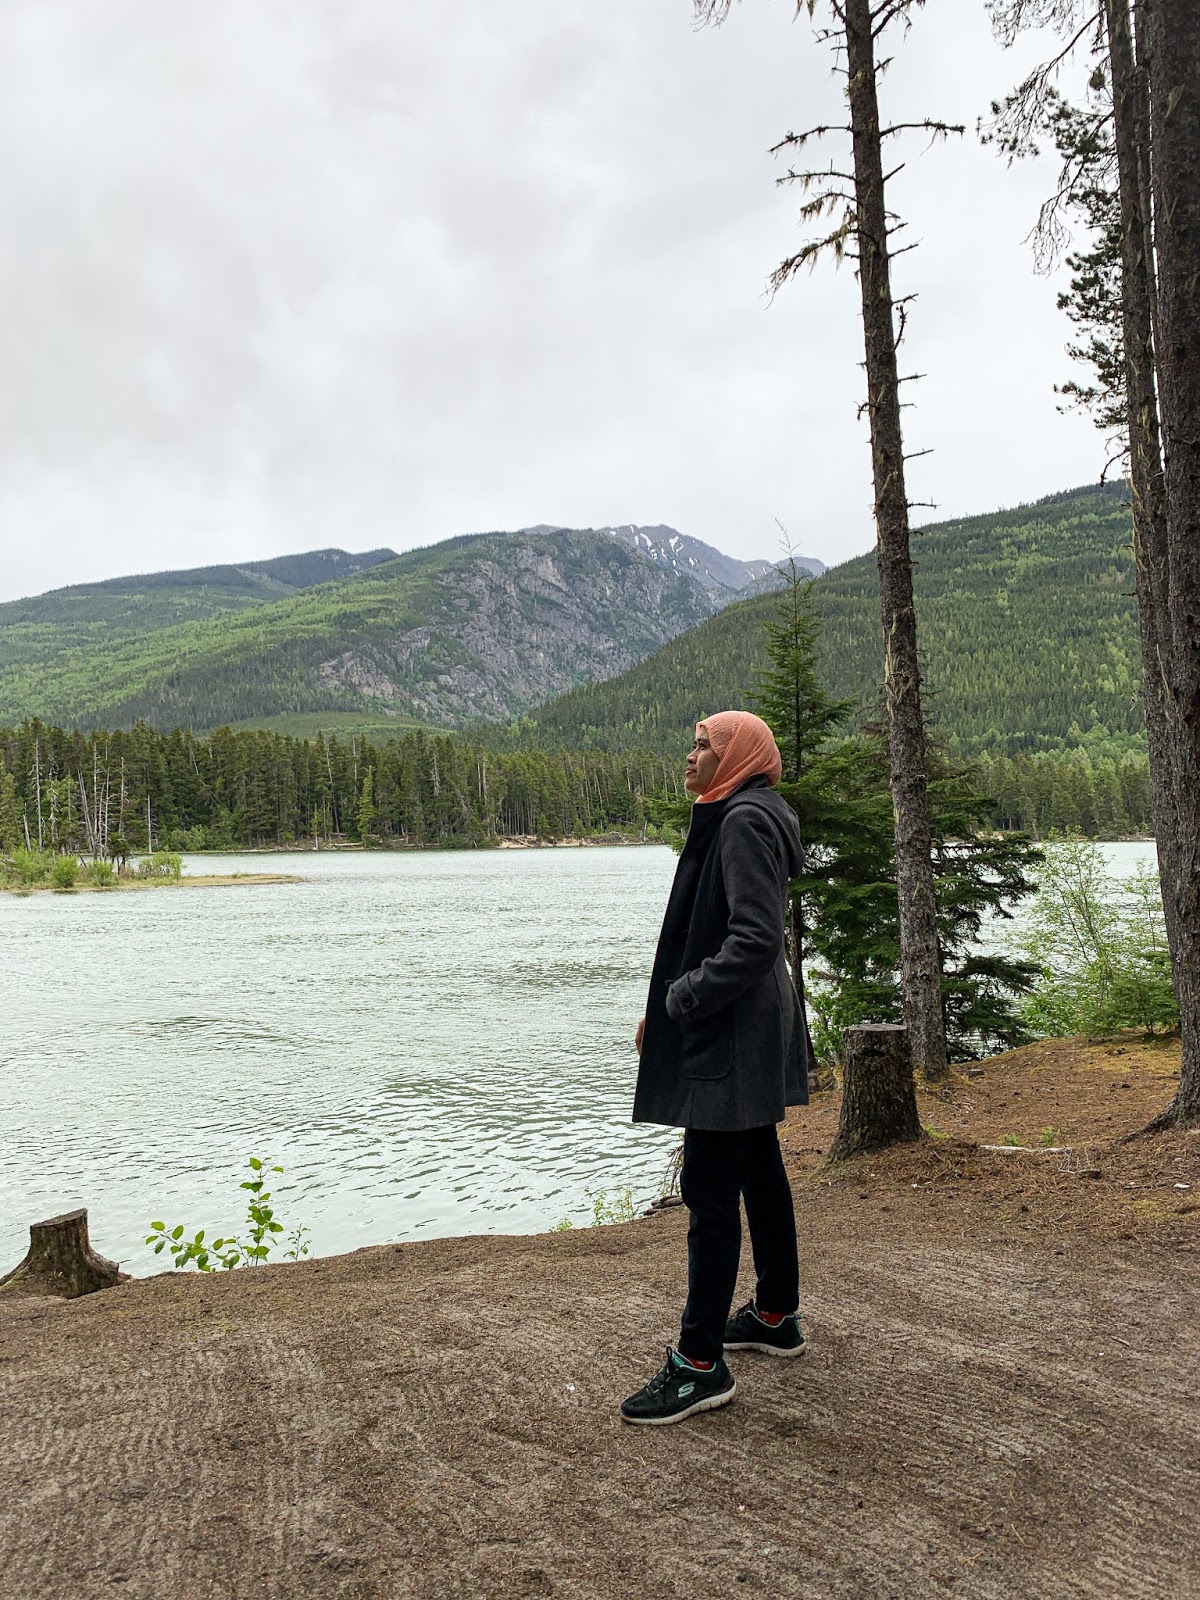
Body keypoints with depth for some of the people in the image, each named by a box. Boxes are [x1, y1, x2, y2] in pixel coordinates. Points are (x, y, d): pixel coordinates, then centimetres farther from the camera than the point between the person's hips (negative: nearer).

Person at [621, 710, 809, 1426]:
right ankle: (776, 1316, 32)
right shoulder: (736, 818, 15)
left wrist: (686, 998, -16)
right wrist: (666, 1009, 12)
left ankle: (702, 1364, 0)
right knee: (759, 1173, 18)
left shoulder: (745, 822, -17)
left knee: (710, 1192, -7)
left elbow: (755, 938, -25)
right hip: (747, 1033, 11)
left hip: (731, 1039, -11)